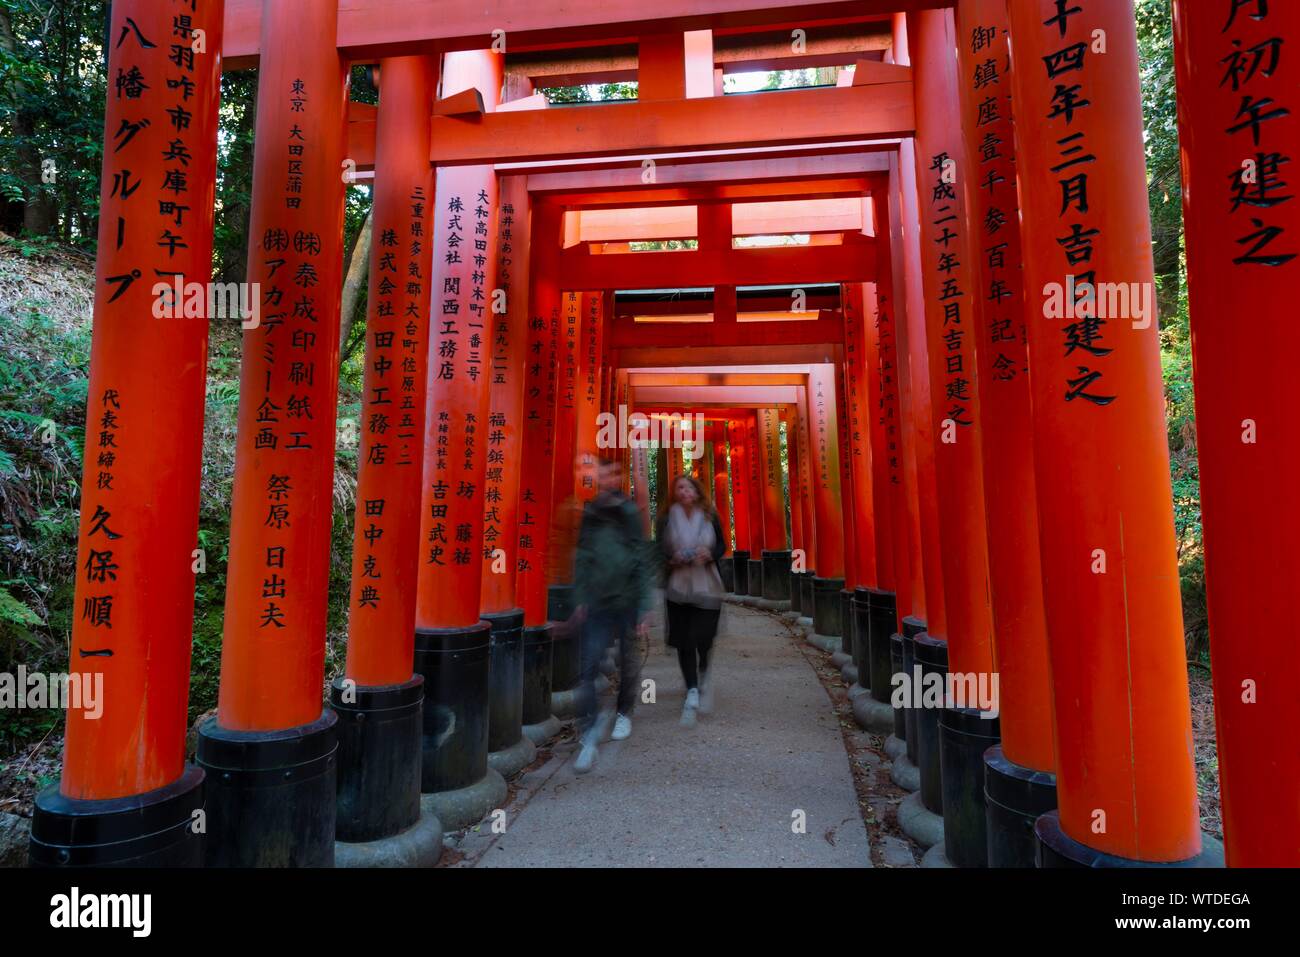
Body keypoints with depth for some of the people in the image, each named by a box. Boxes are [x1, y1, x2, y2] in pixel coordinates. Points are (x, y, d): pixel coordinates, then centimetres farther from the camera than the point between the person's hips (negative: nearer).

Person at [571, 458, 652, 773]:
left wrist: (643, 607, -7)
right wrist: (580, 598, 2)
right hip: (597, 603, 0)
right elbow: (581, 560, 7)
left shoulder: (630, 513, -1)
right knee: (589, 667, -9)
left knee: (628, 662, 15)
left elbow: (641, 561, -3)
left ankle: (624, 713, 39)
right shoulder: (589, 514, 4)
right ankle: (588, 735, -2)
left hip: (627, 601, 0)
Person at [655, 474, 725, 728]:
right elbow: (658, 549, 4)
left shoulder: (709, 516, 3)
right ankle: (693, 691, 12)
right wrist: (672, 559, -16)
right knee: (684, 641, 0)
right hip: (678, 585, 0)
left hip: (707, 585, 0)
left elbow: (722, 545, 9)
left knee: (703, 638, -5)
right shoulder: (666, 519, 1)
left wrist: (710, 554, -11)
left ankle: (703, 676, 27)